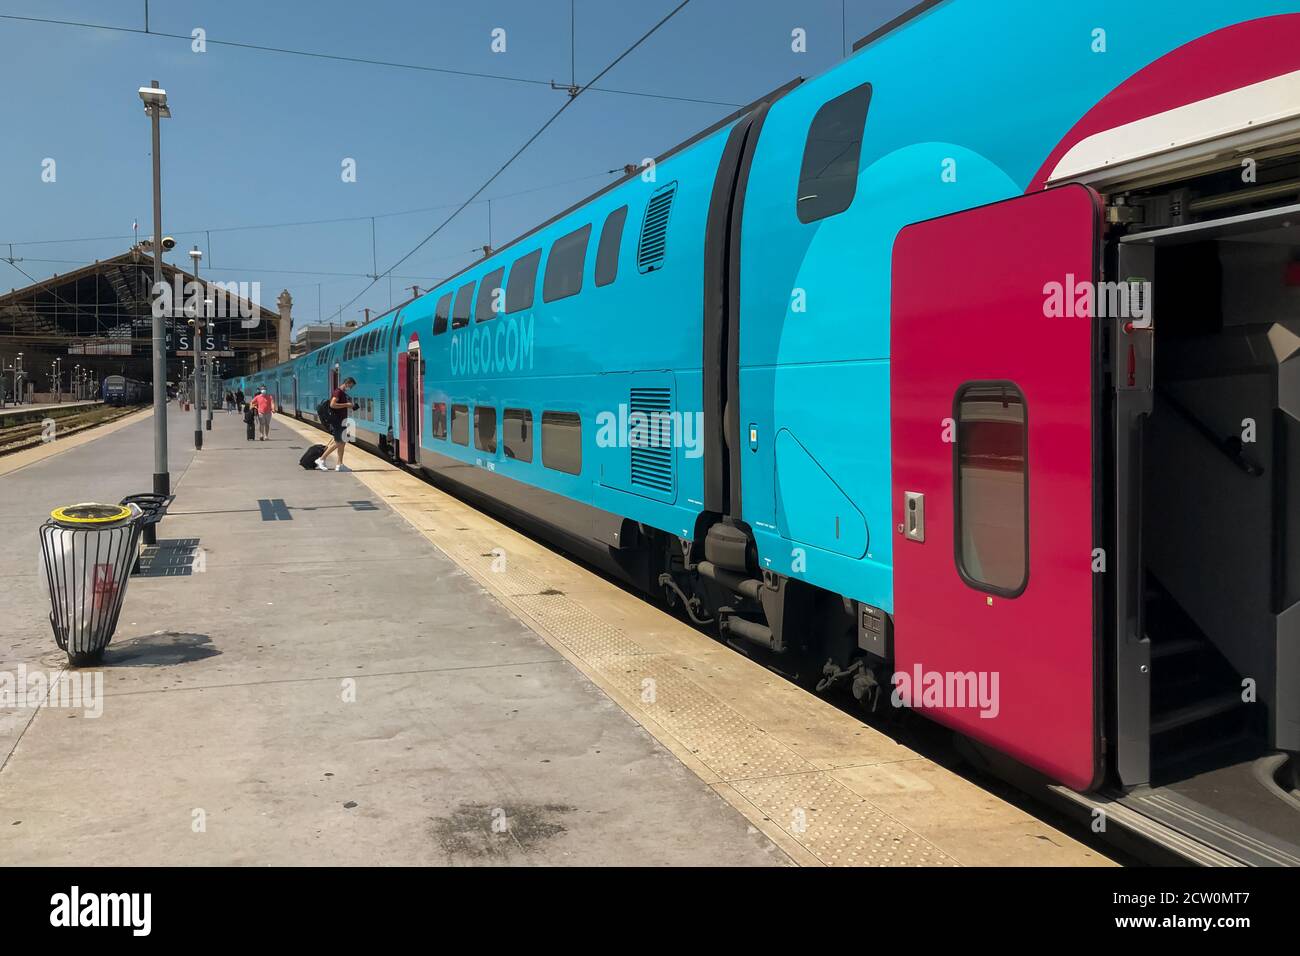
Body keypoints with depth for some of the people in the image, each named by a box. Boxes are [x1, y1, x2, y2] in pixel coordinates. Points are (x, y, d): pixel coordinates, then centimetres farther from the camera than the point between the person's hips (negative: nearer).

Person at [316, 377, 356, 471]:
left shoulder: (344, 393, 17)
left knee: (342, 443, 8)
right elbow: (332, 404, -25)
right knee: (338, 443, -9)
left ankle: (339, 465, 11)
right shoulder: (338, 392, -13)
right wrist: (346, 404, -20)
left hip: (341, 421, 10)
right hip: (336, 420, -10)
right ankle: (321, 459, -1)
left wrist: (350, 406, 13)